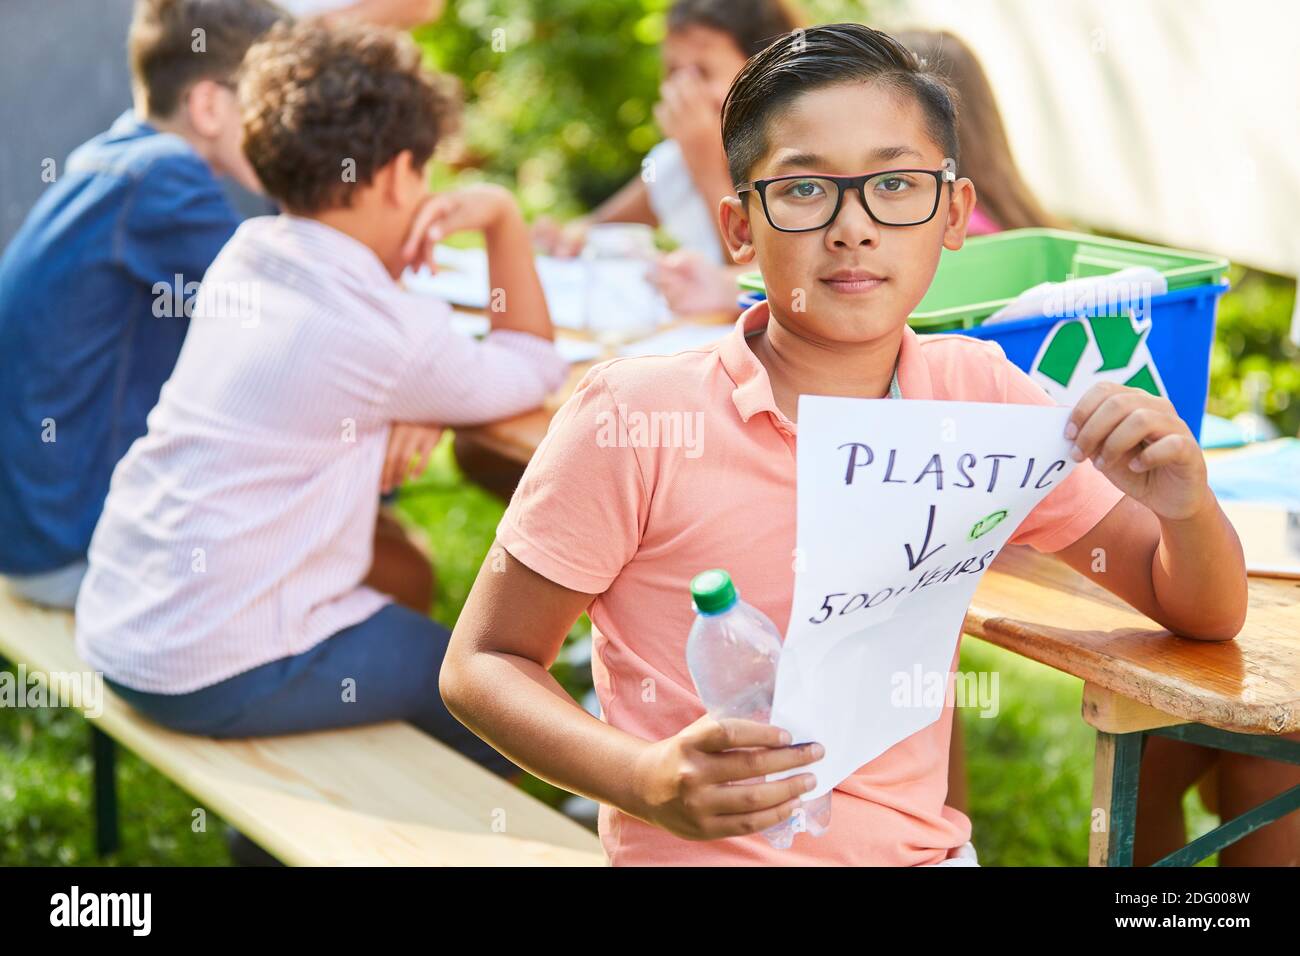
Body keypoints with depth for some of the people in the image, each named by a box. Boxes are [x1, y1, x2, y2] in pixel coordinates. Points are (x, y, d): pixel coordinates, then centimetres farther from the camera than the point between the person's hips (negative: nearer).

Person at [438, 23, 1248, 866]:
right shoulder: (632, 417, -10)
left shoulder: (977, 394, 3)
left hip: (926, 845, 3)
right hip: (704, 853, -3)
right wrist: (649, 783, -21)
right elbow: (482, 665, -4)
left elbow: (1206, 614, 9)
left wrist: (1185, 502, -13)